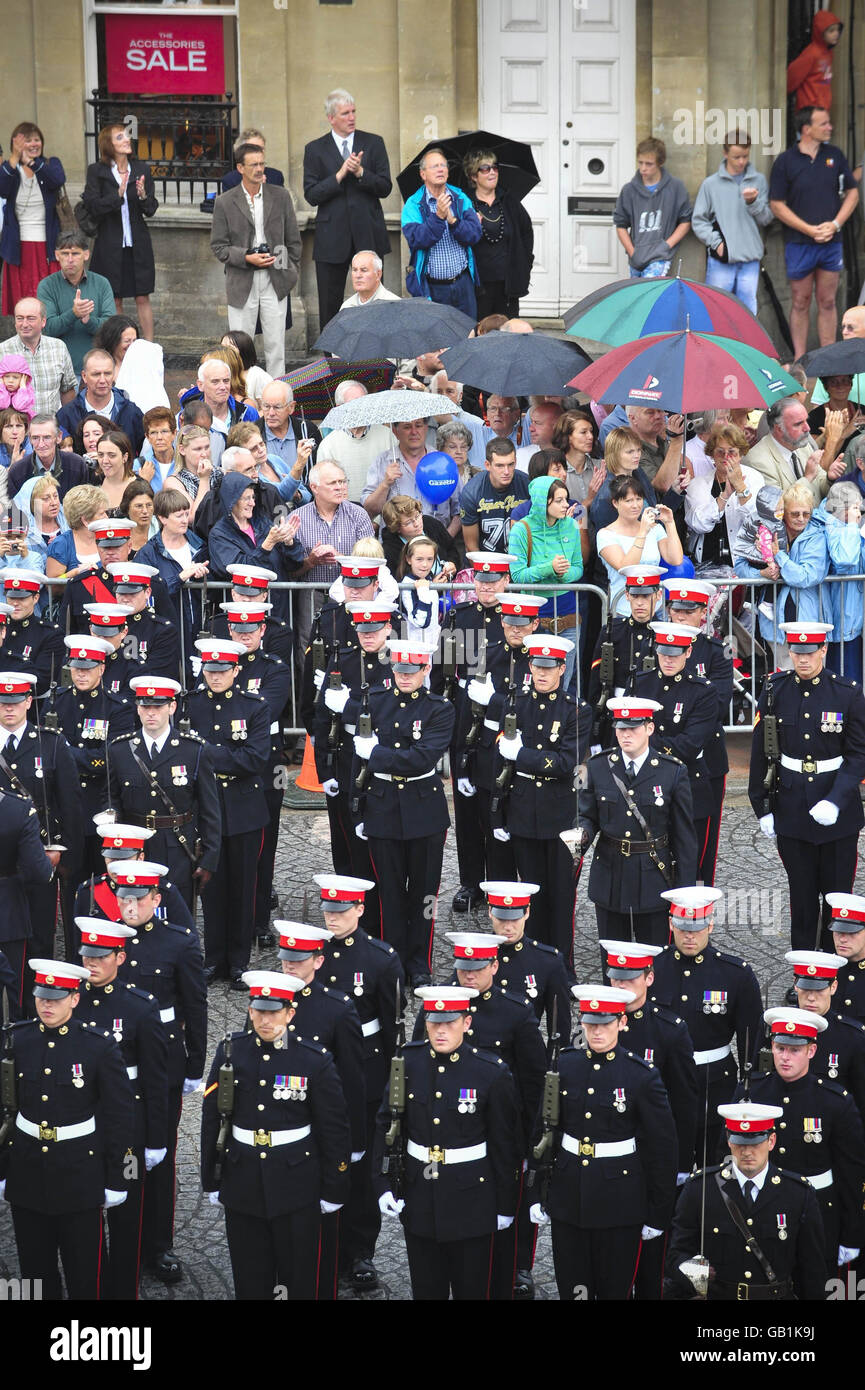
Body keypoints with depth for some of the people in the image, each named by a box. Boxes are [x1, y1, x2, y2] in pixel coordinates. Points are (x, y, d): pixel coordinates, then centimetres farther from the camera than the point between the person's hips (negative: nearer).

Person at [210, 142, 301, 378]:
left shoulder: (281, 196, 5)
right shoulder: (225, 202, 0)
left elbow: (293, 241, 11)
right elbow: (219, 247, 0)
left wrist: (290, 274, 6)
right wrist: (247, 257, -13)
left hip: (275, 282, 1)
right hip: (242, 284, -1)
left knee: (276, 345, 2)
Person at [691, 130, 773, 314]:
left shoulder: (759, 180, 9)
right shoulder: (711, 184, 3)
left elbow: (766, 218, 7)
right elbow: (698, 221, 5)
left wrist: (753, 202, -11)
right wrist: (716, 242, -8)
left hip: (750, 259, 2)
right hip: (721, 261, -2)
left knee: (748, 311, 2)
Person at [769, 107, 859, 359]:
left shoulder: (834, 155, 4)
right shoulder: (786, 161, -6)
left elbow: (852, 193, 10)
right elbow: (777, 205, -6)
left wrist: (835, 224, -6)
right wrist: (810, 230, -12)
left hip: (831, 242, 3)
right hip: (799, 243, -3)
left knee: (827, 302, 8)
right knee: (801, 304, 6)